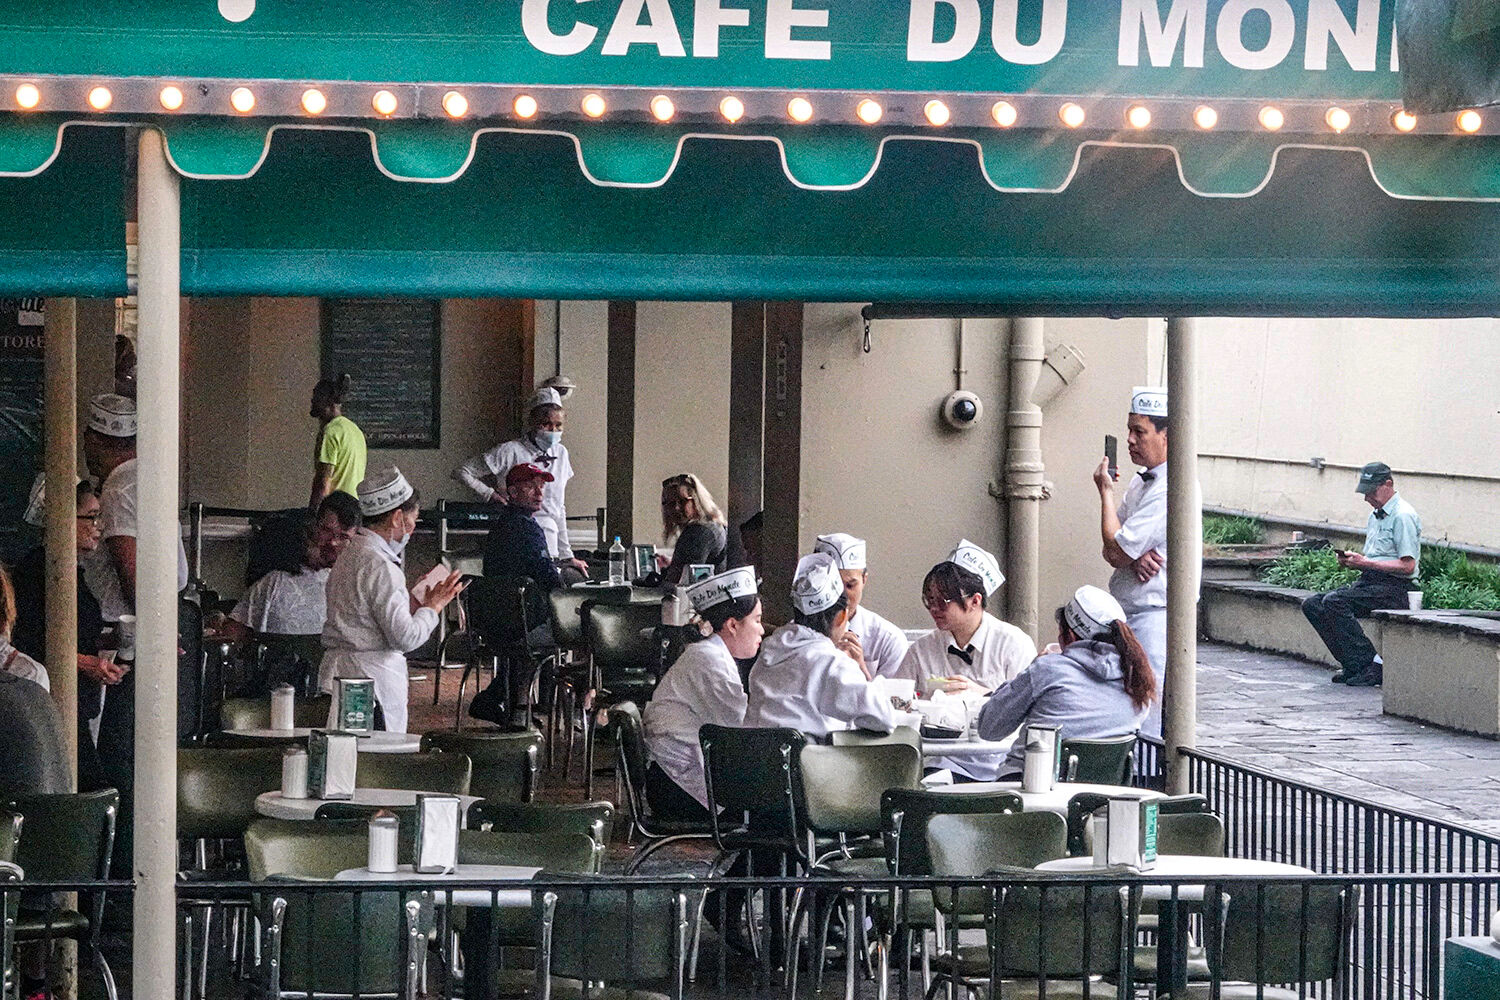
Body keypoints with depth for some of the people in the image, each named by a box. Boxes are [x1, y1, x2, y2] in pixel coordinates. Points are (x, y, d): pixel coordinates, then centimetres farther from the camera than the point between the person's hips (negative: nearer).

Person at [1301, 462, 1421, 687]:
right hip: (1369, 583, 10)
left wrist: (1365, 563, -19)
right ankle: (1353, 666, -6)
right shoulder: (1376, 515, 20)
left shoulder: (1403, 516, -11)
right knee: (1312, 605, -4)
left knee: (1335, 602, -28)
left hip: (1395, 587, -10)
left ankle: (1373, 665, -23)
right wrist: (1351, 561, 4)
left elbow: (1407, 566, -18)